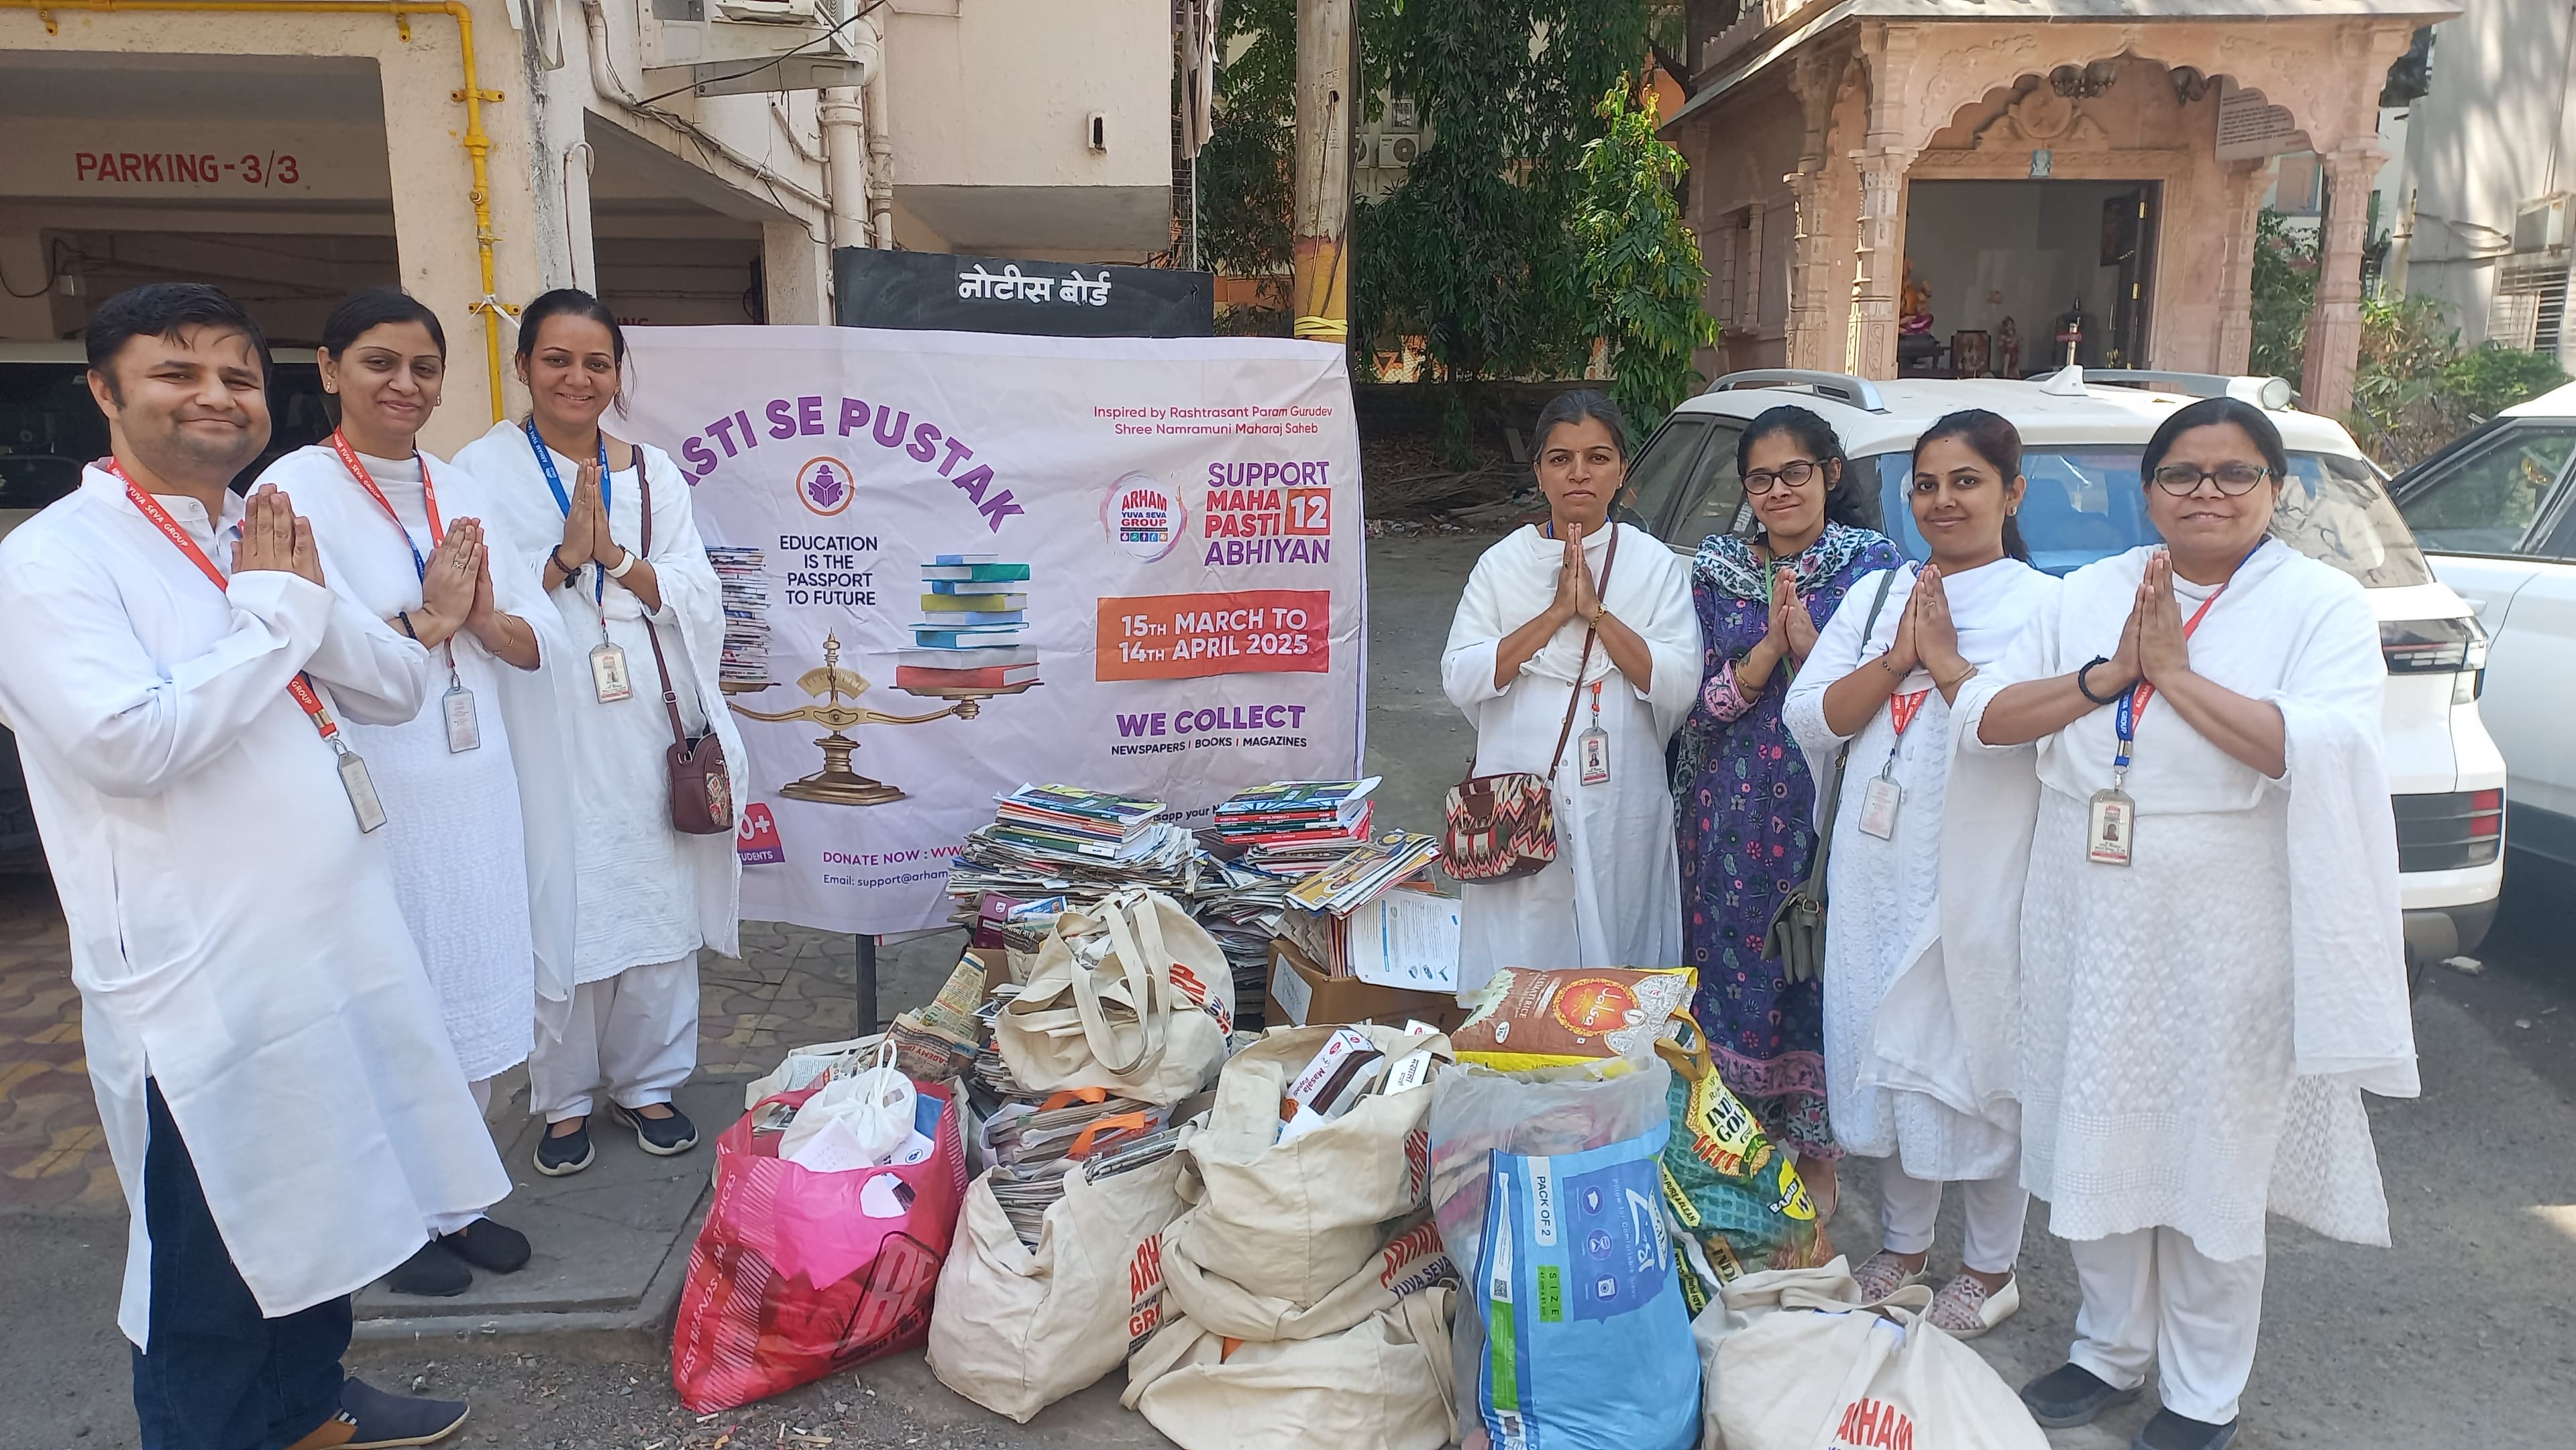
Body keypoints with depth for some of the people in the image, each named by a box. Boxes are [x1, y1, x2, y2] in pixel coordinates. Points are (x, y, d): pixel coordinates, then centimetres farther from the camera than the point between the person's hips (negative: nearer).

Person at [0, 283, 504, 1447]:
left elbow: (398, 688, 8)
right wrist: (272, 614, -15)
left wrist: (309, 603, -9)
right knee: (210, 1259, 9)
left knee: (319, 1203, 22)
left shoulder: (261, 539, 11)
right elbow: (128, 741, -26)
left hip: (335, 933, 7)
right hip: (199, 970, -7)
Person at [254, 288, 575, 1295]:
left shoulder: (460, 492, 11)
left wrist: (486, 619, -12)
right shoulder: (298, 489, -6)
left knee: (474, 1004, 12)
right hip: (373, 792, -5)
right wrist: (426, 620, -13)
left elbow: (541, 637, 7)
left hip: (476, 787, 6)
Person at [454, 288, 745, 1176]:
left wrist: (615, 556, -12)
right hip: (545, 729, -3)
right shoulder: (482, 469, 2)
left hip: (648, 727, 3)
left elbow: (697, 597, 3)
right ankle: (564, 1098, 20)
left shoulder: (654, 473, 11)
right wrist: (563, 557, -17)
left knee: (658, 902, 7)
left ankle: (645, 1082, 24)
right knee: (559, 912, 2)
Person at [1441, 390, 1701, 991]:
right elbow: (1459, 680, -8)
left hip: (1619, 807, 0)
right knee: (1516, 957, 4)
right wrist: (1556, 612, -13)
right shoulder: (1502, 563, 4)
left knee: (1615, 961, 7)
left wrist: (1595, 610, -14)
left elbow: (1678, 688, -8)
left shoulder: (1655, 565, 3)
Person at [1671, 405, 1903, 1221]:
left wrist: (1810, 647, -18)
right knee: (1733, 965, 6)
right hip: (1732, 816, 2)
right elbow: (1699, 703, -1)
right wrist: (1770, 647, -15)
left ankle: (1814, 1154, 22)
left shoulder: (1873, 563, 0)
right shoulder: (1715, 569, 6)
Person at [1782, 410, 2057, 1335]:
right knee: (1887, 1057, 14)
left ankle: (1991, 1269, 26)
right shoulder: (1874, 596, 10)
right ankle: (1902, 1247, 33)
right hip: (1876, 870, 5)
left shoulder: (2043, 606, -4)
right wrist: (1896, 658, -12)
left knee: (1977, 1065, 6)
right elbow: (1809, 718, 0)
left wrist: (1945, 657, -16)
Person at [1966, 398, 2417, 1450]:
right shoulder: (2090, 595, 7)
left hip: (2226, 937, -4)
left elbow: (2316, 748, -22)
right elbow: (1985, 715, -1)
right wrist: (2106, 678, -14)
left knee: (2212, 1163, 8)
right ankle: (2108, 1350, 35)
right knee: (2095, 1141, 14)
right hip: (2087, 921, 4)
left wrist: (2176, 673, -19)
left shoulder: (2322, 606, -4)